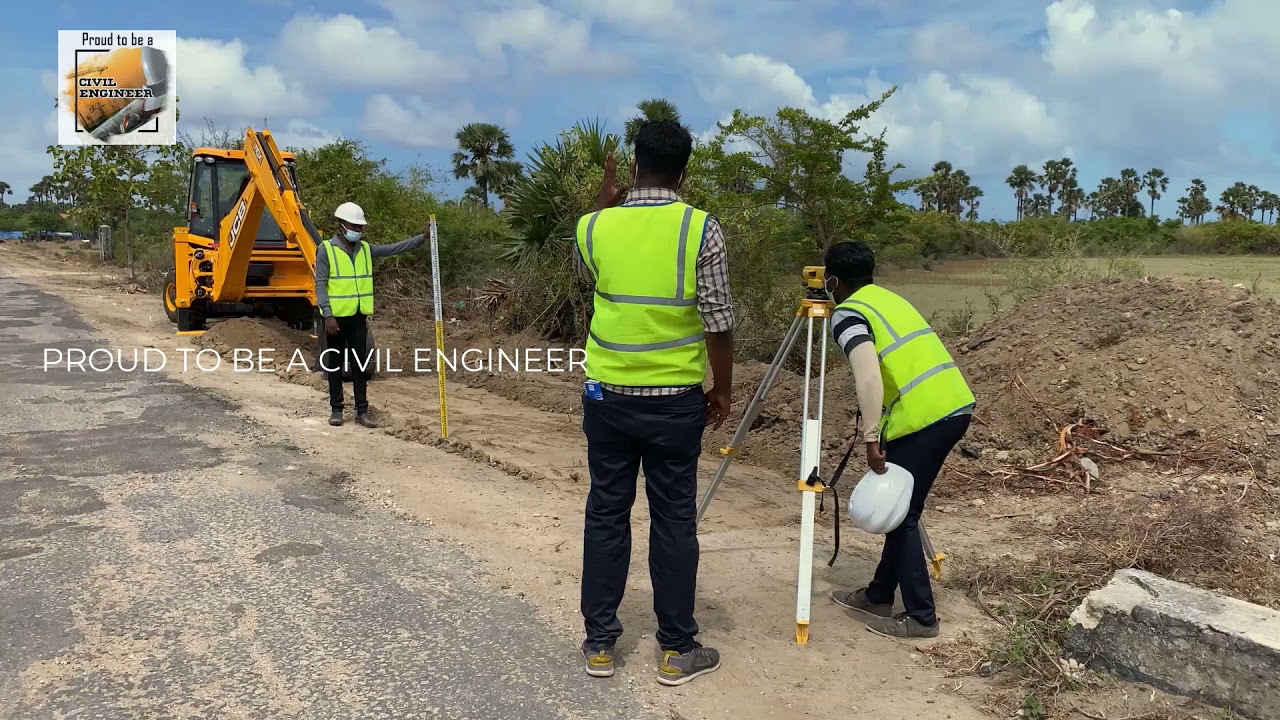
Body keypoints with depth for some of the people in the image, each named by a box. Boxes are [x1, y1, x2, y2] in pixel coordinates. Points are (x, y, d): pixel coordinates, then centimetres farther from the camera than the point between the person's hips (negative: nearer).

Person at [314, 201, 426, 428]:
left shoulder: (365, 249, 8)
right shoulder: (326, 249, -7)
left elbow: (394, 248, 4)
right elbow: (320, 286, -10)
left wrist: (423, 236, -5)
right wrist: (328, 315, -18)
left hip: (358, 316, 5)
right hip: (336, 316, -4)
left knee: (359, 364, 6)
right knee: (335, 364, 6)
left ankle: (362, 411, 10)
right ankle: (336, 409, 14)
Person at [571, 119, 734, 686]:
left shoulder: (595, 226, -2)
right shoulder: (701, 229, -9)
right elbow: (717, 321, -8)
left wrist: (604, 205, 23)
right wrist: (721, 389, 4)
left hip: (607, 395, 2)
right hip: (675, 399, -2)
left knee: (605, 514, 11)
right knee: (673, 520, 7)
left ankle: (599, 643, 19)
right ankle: (677, 650, 16)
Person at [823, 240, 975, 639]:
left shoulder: (847, 312, -4)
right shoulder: (890, 299, 23)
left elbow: (869, 372, -21)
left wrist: (870, 439, -20)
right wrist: (877, 421, 42)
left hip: (922, 418, -9)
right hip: (956, 406, 9)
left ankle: (921, 617, 12)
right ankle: (879, 595, 29)